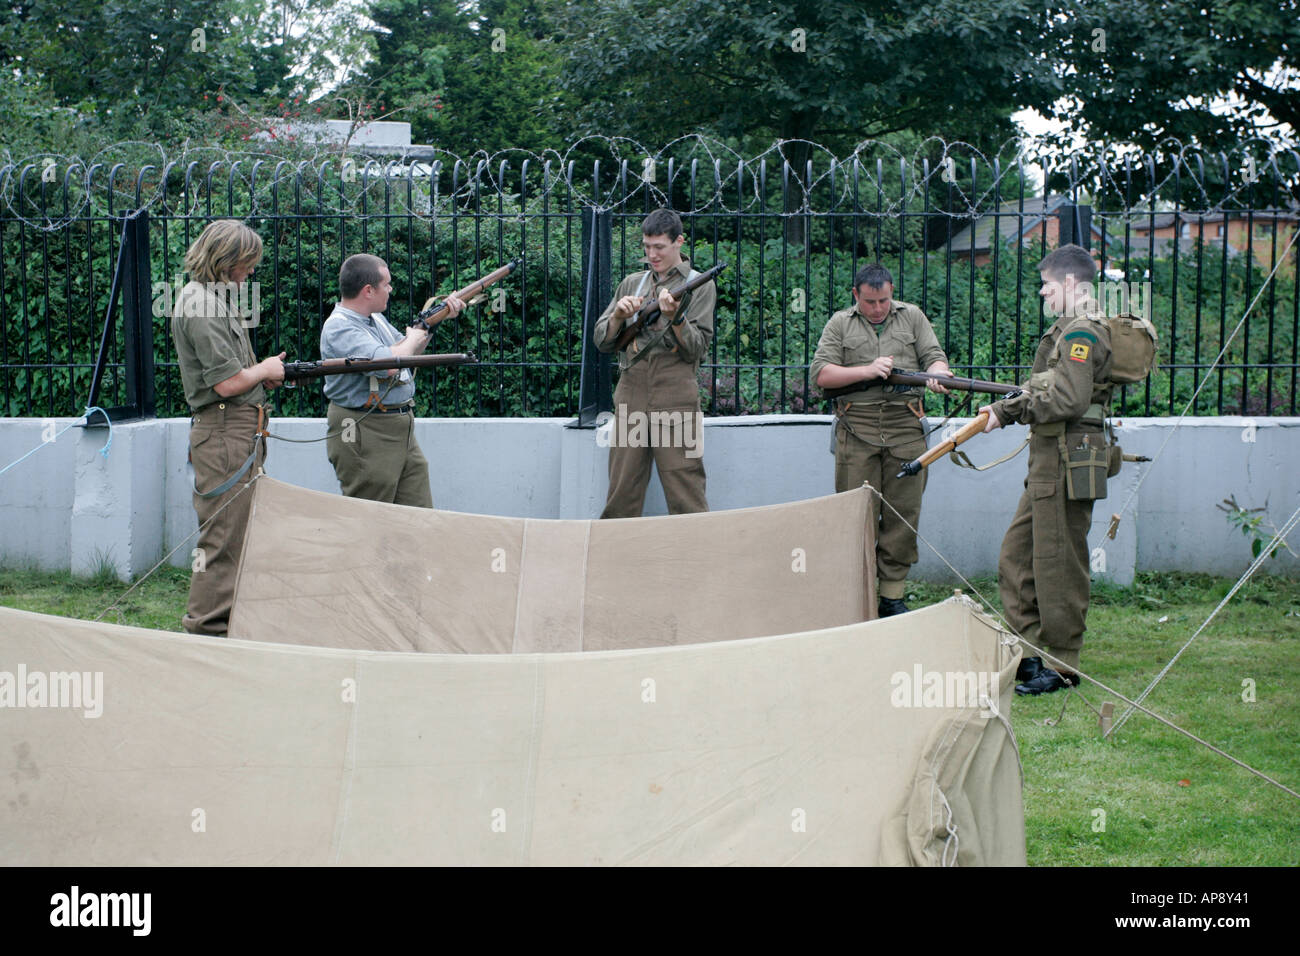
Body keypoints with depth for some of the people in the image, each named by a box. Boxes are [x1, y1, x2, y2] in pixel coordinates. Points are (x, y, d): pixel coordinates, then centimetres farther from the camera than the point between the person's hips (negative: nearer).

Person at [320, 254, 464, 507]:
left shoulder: (376, 318, 14)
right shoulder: (339, 328, -17)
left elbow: (406, 353, 29)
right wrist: (413, 340, -8)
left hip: (402, 433, 9)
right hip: (365, 437, -9)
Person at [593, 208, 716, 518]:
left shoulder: (700, 286, 7)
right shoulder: (631, 284, 19)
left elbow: (697, 349, -2)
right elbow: (602, 341, 15)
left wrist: (675, 316, -18)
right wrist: (619, 316, -4)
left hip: (676, 397, -4)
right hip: (631, 395, 4)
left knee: (685, 493, -8)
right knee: (621, 493, 3)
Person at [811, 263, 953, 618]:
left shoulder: (912, 318, 14)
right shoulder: (840, 324, 9)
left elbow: (934, 356, 9)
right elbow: (820, 374, 1)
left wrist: (936, 375, -15)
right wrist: (868, 370, -10)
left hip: (905, 427, 1)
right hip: (857, 428, -1)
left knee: (903, 514, 0)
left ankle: (893, 595, 8)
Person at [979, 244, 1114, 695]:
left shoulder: (1081, 332, -14)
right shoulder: (1069, 330, 18)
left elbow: (1068, 400, -23)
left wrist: (1015, 408, -11)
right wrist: (1004, 409, 10)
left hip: (1067, 460, -11)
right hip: (1050, 460, 11)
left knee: (1058, 565, -4)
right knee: (1016, 557, 13)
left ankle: (1062, 666, 4)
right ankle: (1029, 653, 20)